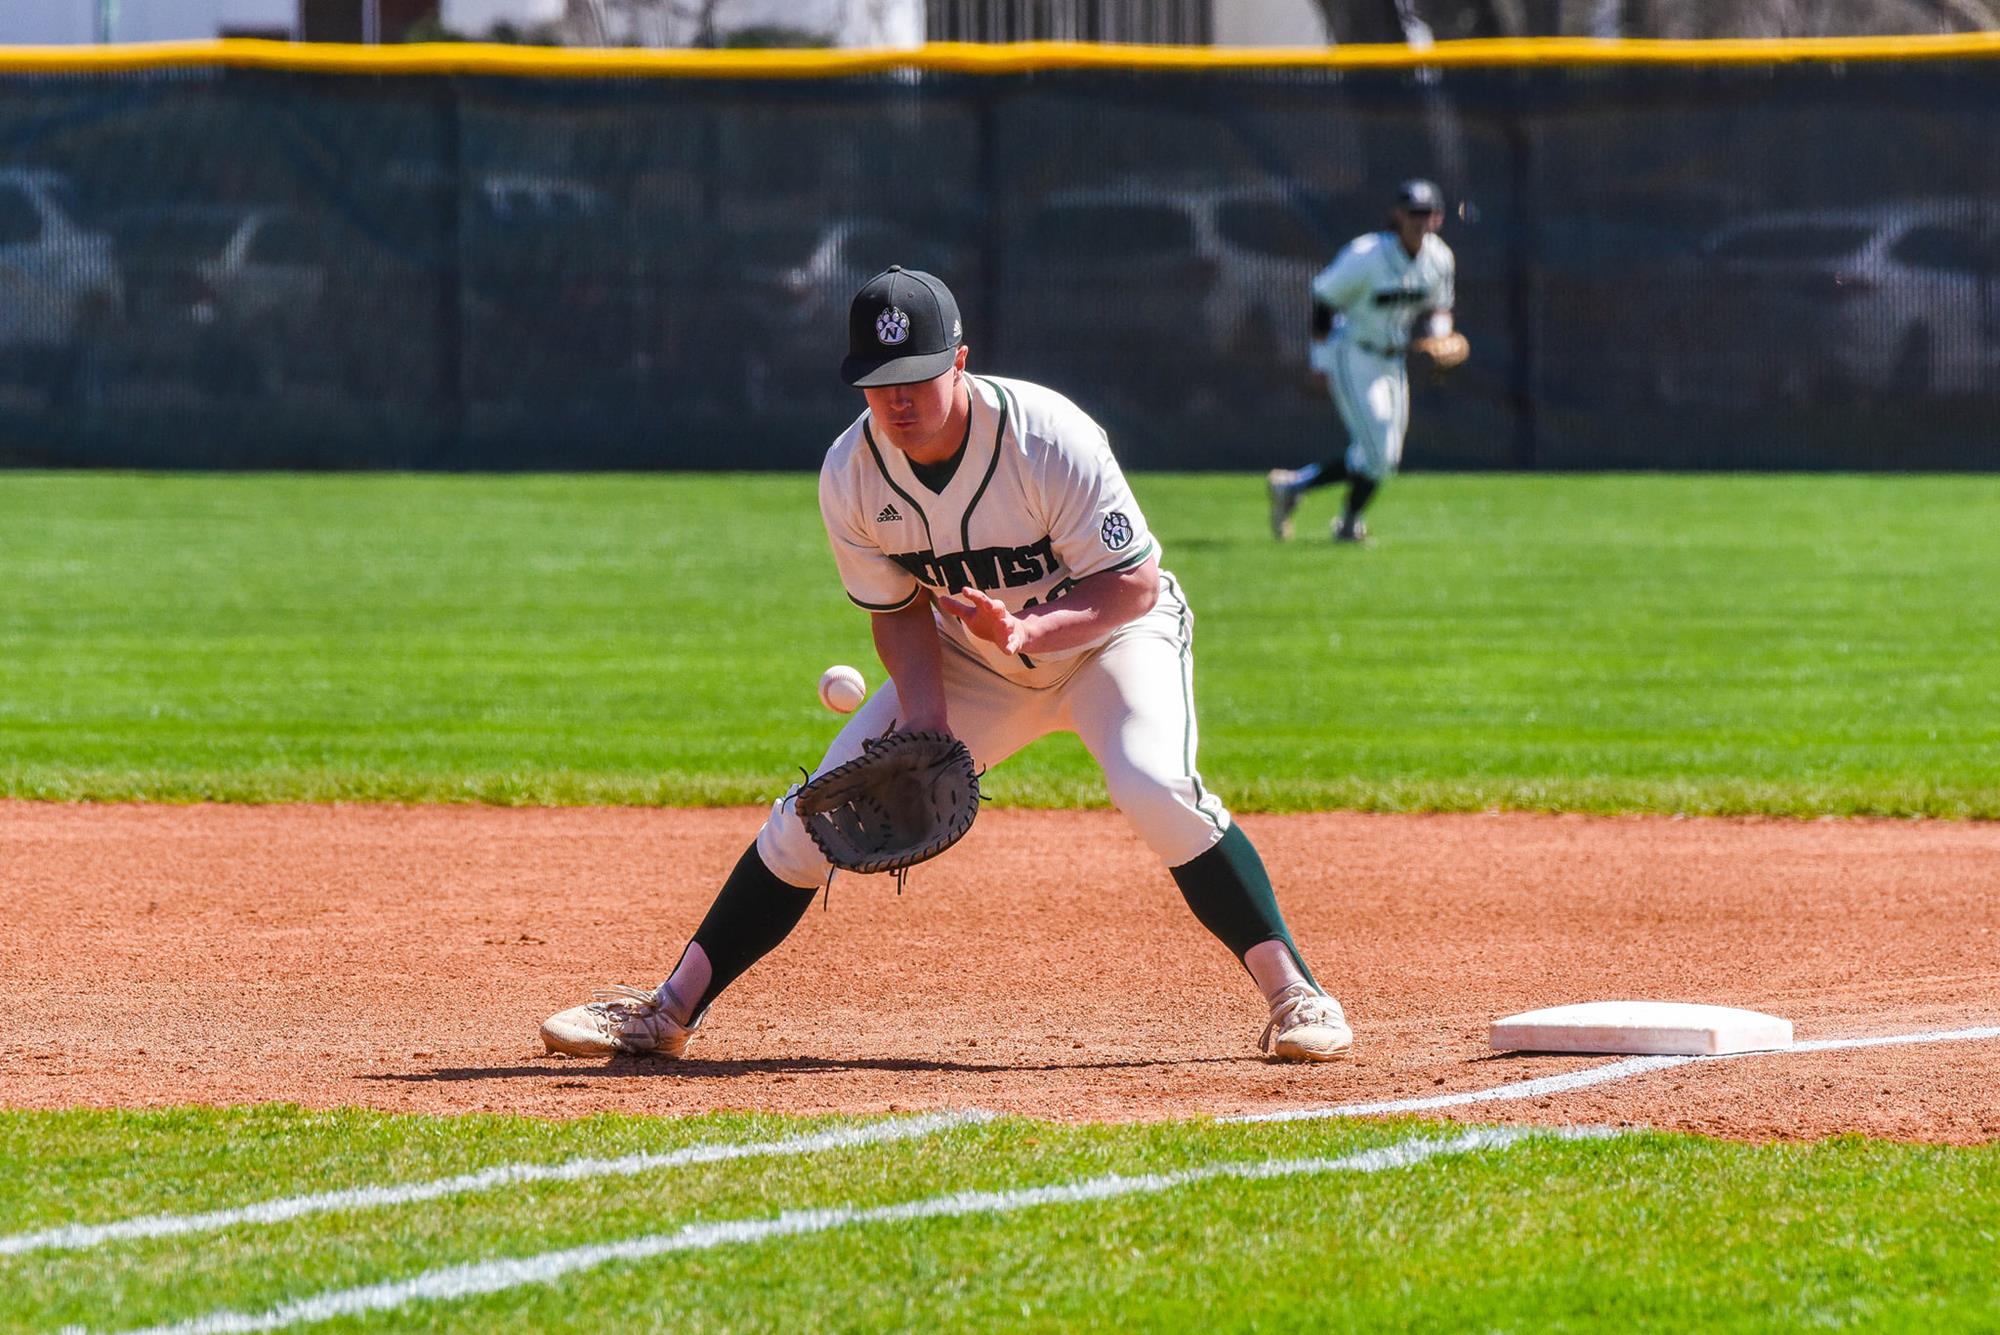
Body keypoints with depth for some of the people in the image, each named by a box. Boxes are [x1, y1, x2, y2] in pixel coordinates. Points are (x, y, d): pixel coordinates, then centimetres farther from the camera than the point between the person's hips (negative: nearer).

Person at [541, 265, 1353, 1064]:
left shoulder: (1048, 439, -31)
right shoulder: (850, 474, -17)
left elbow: (1135, 584, -26)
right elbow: (898, 609, -4)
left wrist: (1029, 630, -42)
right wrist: (922, 718, -21)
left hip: (1106, 634, -4)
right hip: (971, 661, 4)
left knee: (1153, 786, -32)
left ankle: (1294, 995, -23)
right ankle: (670, 1011, 9)